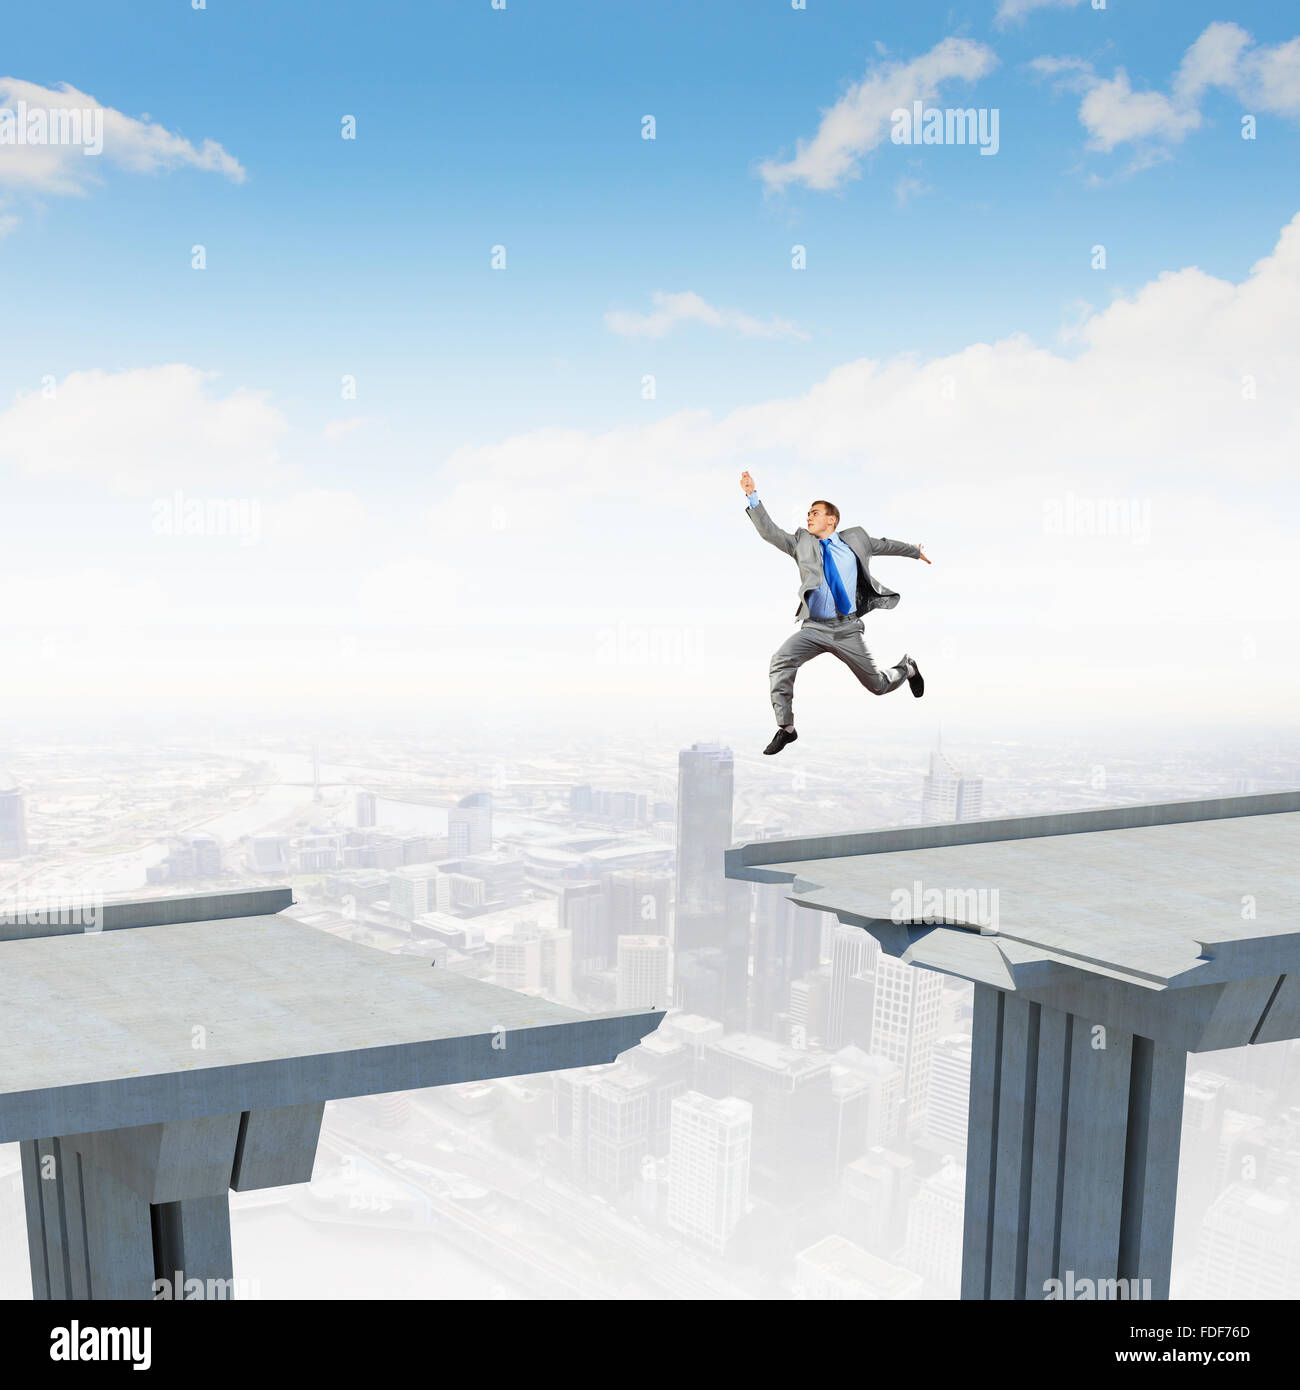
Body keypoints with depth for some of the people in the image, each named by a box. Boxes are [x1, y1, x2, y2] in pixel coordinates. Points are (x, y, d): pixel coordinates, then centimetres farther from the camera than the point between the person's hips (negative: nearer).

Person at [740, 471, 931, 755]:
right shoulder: (802, 543, 7)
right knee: (780, 660, -26)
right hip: (814, 629, 0)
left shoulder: (854, 539, 7)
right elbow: (769, 531, -2)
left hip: (847, 630, 0)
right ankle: (785, 728, -15)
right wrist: (752, 496, -11)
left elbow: (884, 545, 23)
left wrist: (915, 551, 37)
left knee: (878, 686, 6)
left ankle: (906, 668, 44)